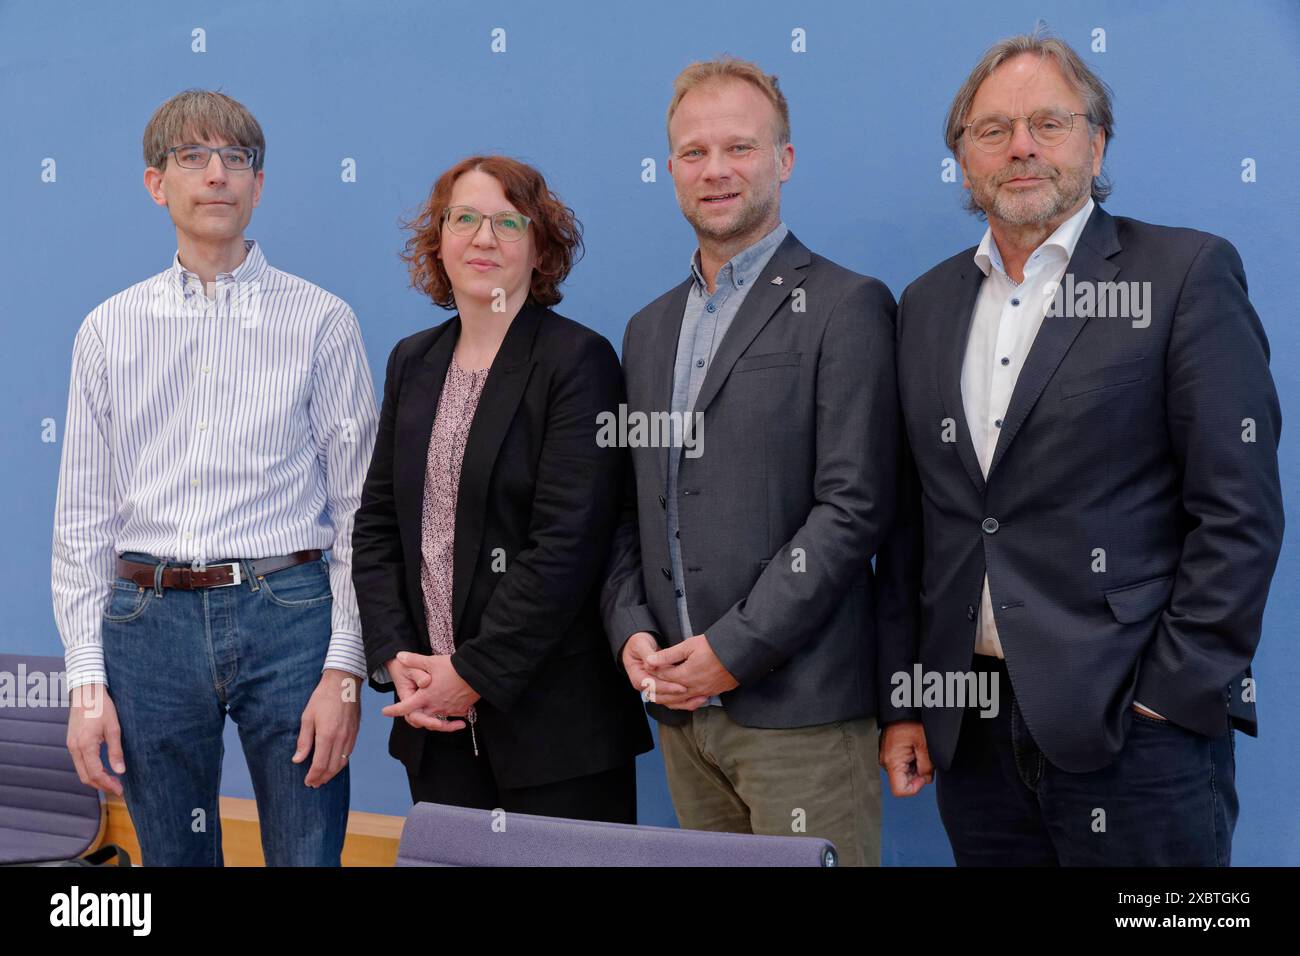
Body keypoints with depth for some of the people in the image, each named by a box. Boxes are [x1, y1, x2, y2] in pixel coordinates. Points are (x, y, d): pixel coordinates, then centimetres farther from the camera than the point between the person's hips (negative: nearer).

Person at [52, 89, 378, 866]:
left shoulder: (321, 321, 2)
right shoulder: (110, 330, 9)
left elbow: (357, 506, 0)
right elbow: (85, 516, 10)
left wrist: (345, 670, -7)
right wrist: (87, 679, 3)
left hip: (287, 614, -2)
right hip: (149, 620, 2)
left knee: (308, 851, 2)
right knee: (172, 855, 13)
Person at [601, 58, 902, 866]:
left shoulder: (845, 308, -5)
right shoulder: (650, 329, 16)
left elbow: (854, 506, -12)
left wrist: (734, 649, -15)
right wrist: (632, 631, 0)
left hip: (798, 702, -6)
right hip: (680, 704, 6)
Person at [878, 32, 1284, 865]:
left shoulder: (1188, 273, -3)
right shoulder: (927, 304, 12)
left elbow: (1240, 513, -8)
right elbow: (912, 522, 13)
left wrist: (1175, 695, -12)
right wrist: (903, 704, 9)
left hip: (1131, 727, -4)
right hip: (971, 729, 5)